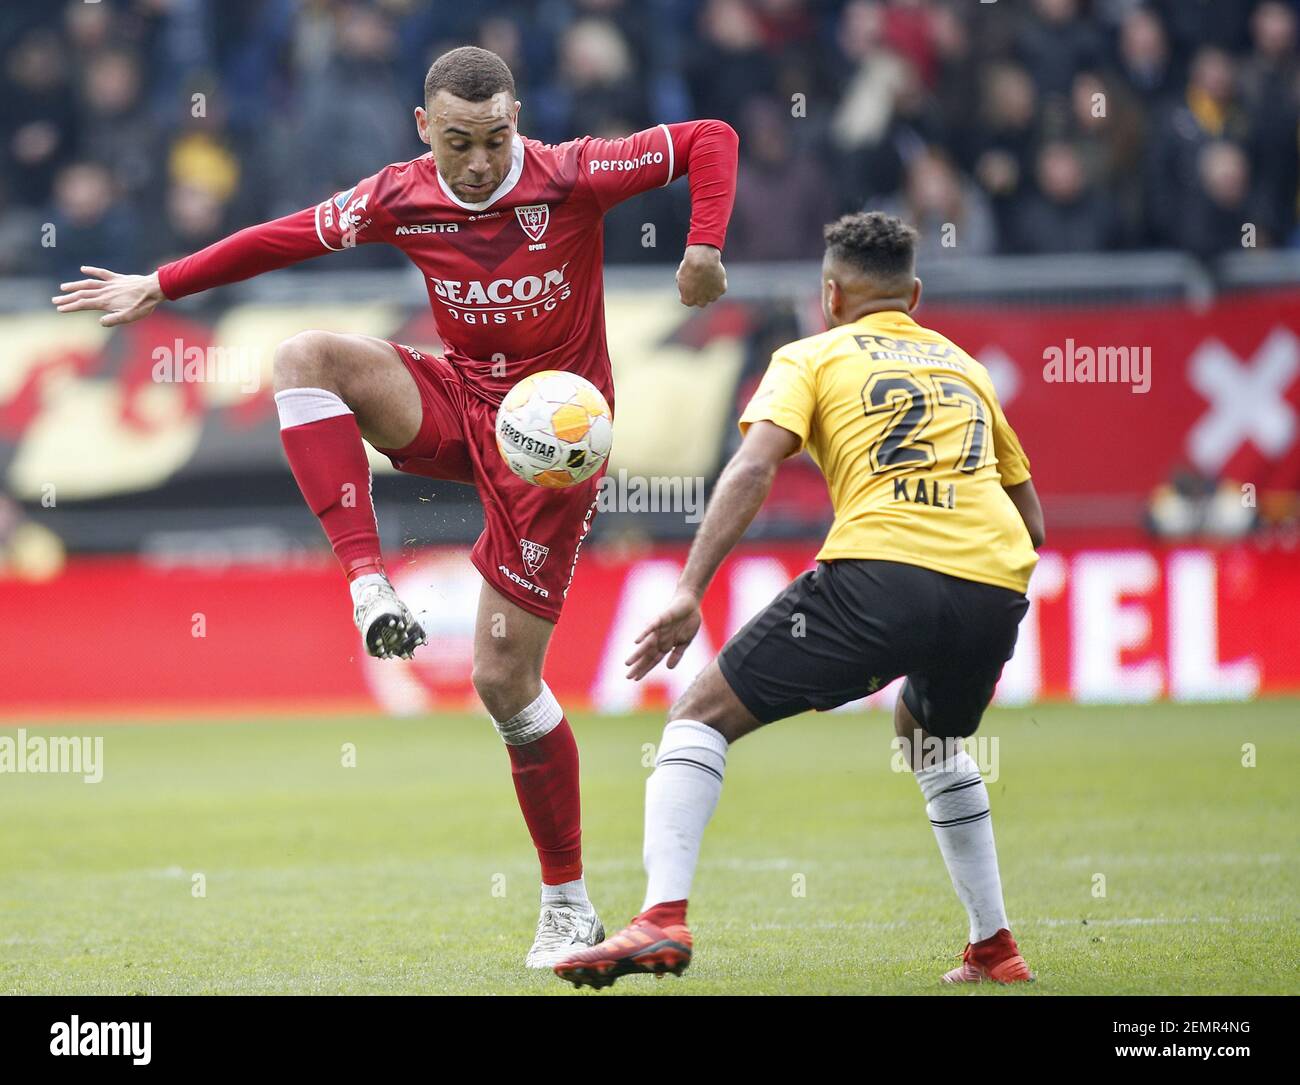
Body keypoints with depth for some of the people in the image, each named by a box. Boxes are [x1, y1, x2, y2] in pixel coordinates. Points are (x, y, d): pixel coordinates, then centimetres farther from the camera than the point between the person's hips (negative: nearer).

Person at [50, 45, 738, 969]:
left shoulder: (572, 178, -15)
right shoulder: (401, 199, -5)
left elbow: (710, 140, -10)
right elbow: (285, 238, 6)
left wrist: (705, 248, -24)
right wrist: (160, 287, 6)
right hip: (459, 400, 4)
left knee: (505, 677, -6)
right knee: (306, 357, -23)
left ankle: (569, 903, 9)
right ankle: (371, 586, -26)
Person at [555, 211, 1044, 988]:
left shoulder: (812, 357, 16)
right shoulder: (964, 365, 30)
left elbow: (753, 469, -3)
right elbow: (1032, 523, 32)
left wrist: (690, 592, -9)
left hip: (881, 569, -5)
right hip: (995, 582, 5)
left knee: (704, 714, 6)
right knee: (931, 737, 36)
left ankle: (664, 918, -13)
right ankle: (994, 948, 32)